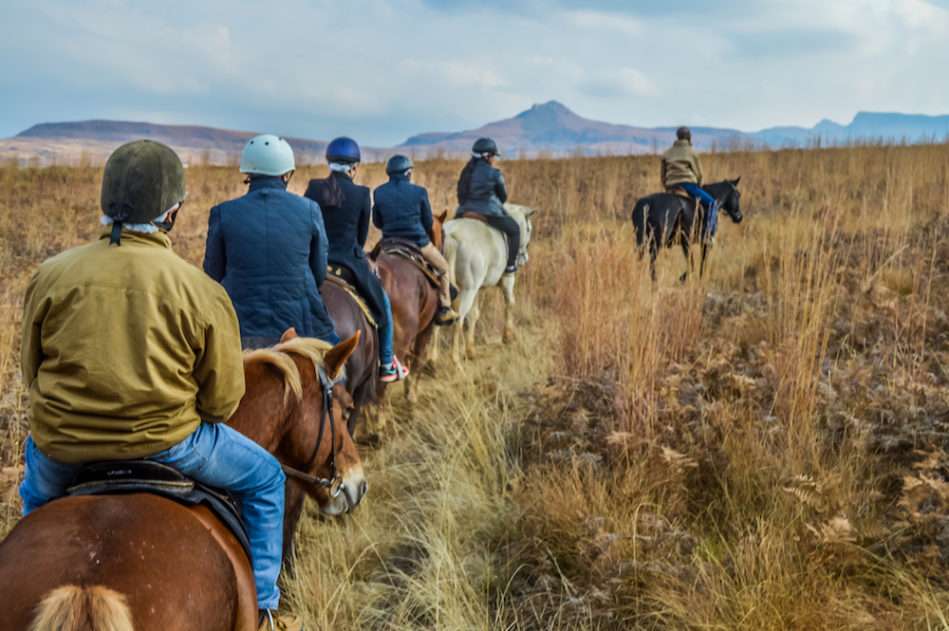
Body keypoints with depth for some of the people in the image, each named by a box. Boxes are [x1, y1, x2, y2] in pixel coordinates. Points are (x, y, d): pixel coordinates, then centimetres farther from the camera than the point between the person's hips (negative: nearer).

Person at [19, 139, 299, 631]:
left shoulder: (51, 276, -6)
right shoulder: (202, 293, -14)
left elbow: (31, 370, 6)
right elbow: (222, 398, -8)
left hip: (60, 443, 4)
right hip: (162, 442, -3)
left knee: (38, 492, 41)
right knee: (265, 479, 22)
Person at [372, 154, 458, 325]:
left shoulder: (378, 192, 0)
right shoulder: (419, 192, -7)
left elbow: (377, 222, 9)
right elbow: (429, 223, 1)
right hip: (418, 243, -3)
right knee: (443, 267, 20)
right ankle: (444, 310, 23)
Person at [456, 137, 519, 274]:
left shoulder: (466, 171, 8)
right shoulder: (494, 174, -10)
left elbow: (461, 194, 12)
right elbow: (503, 196, 0)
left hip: (464, 212, 6)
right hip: (489, 213, -5)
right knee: (514, 229, 16)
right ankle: (510, 265, 15)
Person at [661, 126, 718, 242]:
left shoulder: (667, 153, 16)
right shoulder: (691, 152, 2)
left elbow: (663, 175, 17)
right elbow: (698, 173, 5)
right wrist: (698, 188, 20)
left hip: (670, 187, 6)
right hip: (687, 184, -6)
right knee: (712, 204, -2)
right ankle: (708, 233, -16)